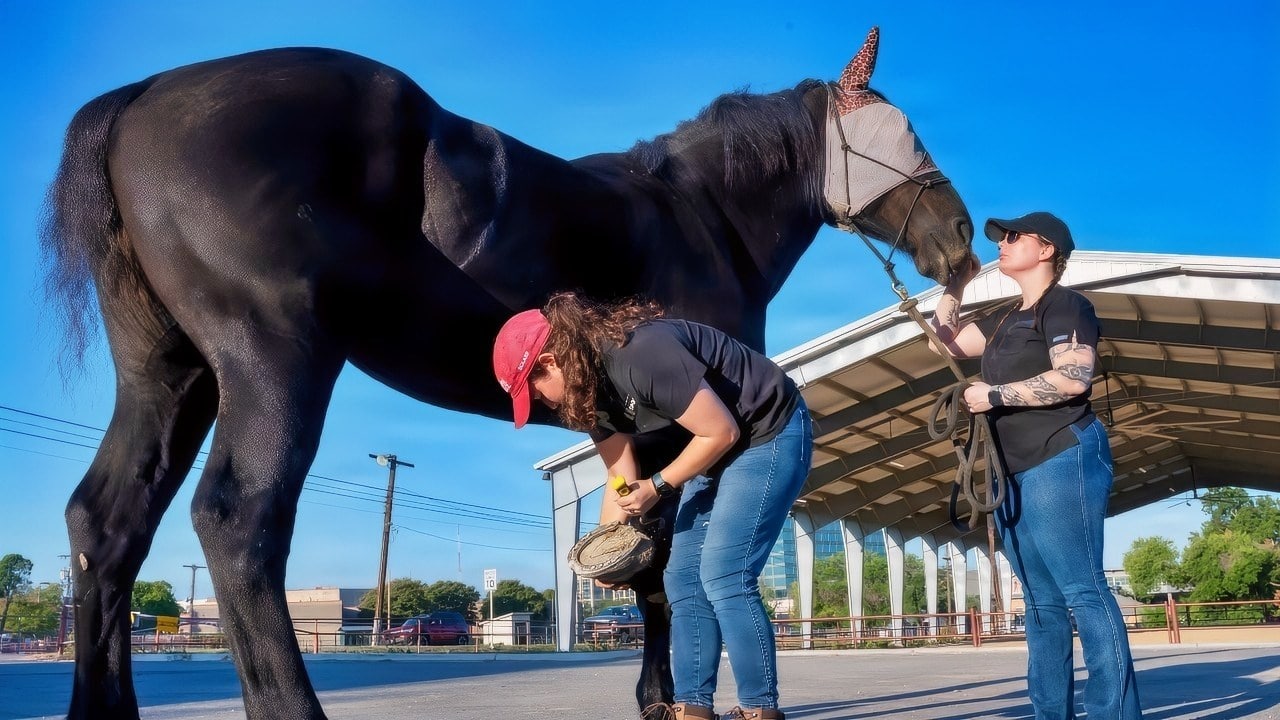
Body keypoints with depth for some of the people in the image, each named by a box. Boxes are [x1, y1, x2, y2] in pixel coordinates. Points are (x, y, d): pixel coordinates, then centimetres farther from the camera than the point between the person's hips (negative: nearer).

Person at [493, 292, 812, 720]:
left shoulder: (641, 355, -32)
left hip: (770, 432, -9)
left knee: (723, 577, -16)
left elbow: (722, 431, -26)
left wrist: (658, 487, -17)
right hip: (719, 451, 10)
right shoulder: (593, 387, -1)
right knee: (683, 580, 5)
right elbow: (622, 481, 6)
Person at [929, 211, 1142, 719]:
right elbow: (948, 343, 26)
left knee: (1082, 591, -11)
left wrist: (994, 395, -13)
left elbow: (1073, 377, -18)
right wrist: (955, 284, 20)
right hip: (1014, 473, 9)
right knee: (1041, 601, 8)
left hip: (1060, 462, -8)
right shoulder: (1007, 318, 21)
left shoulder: (1065, 304, -3)